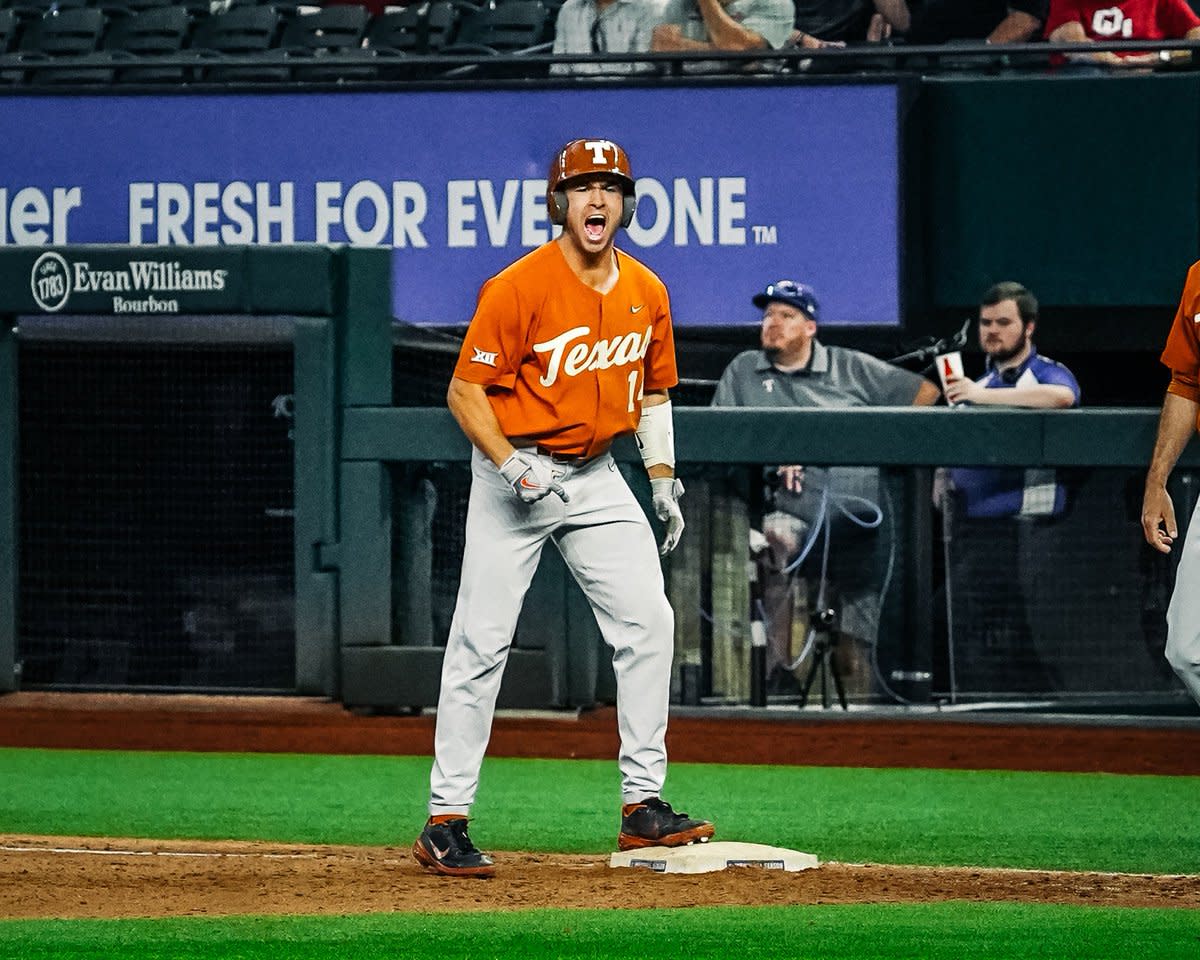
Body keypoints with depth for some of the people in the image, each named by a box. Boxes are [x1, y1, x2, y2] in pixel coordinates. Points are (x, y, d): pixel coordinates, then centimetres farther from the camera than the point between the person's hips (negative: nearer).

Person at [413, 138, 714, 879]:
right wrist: (510, 465, -26)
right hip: (515, 471, -6)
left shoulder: (646, 292, 3)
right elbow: (465, 391, -14)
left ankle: (644, 804, 5)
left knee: (648, 621, -3)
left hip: (597, 477, 6)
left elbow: (653, 392, 17)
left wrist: (663, 477, 6)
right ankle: (446, 823, -3)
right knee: (482, 643, -7)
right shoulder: (519, 288, -16)